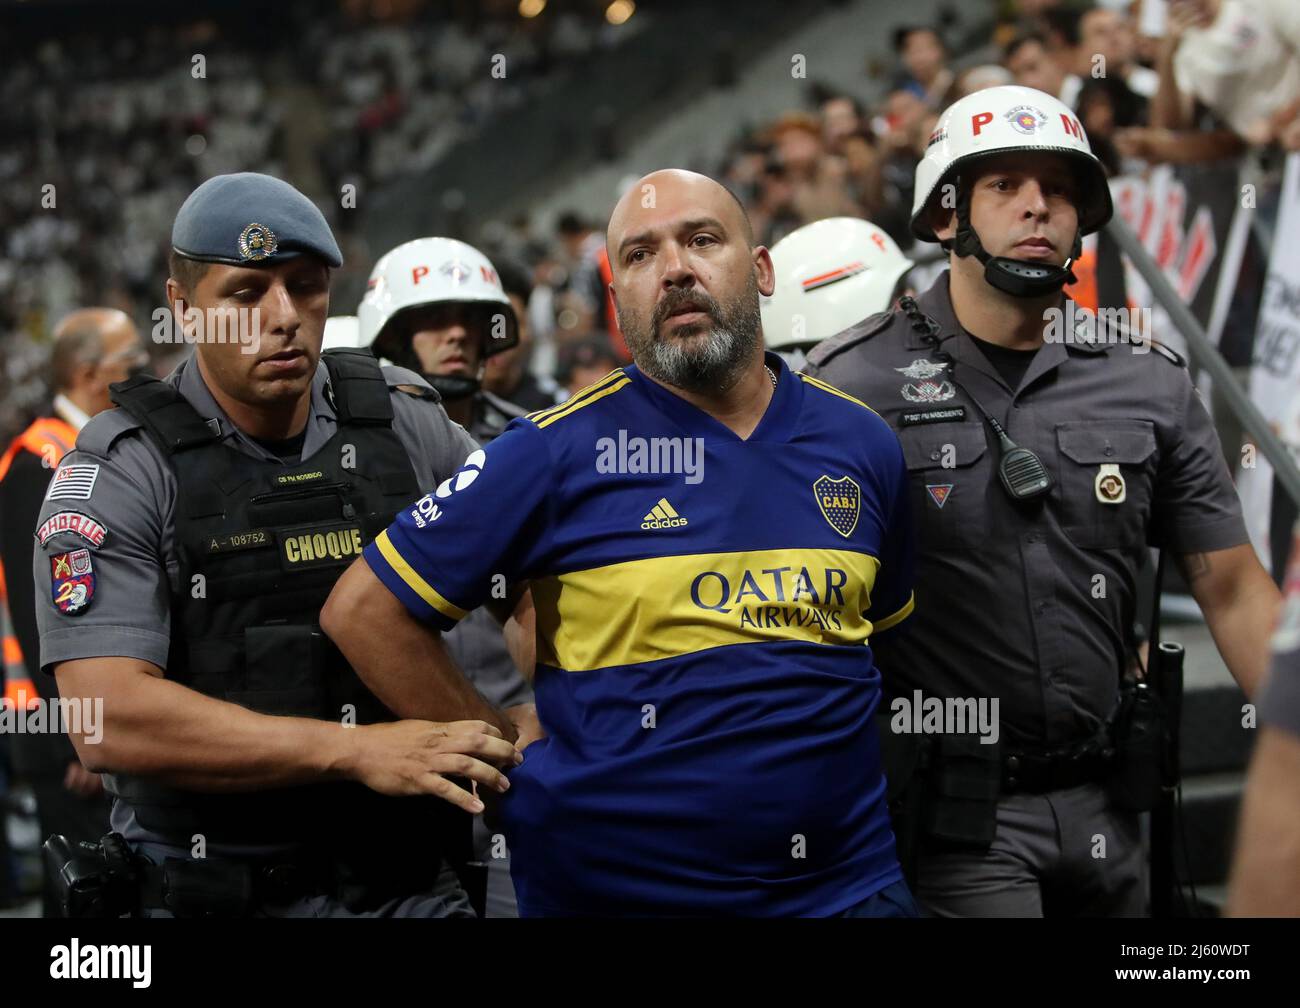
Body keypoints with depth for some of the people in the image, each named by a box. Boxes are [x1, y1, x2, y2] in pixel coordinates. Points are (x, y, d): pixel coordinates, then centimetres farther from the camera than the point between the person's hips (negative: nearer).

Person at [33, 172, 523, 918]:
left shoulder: (404, 420, 2)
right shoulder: (119, 472, -10)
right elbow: (111, 721, -20)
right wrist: (356, 750, -21)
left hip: (409, 881, 3)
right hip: (211, 890, -3)